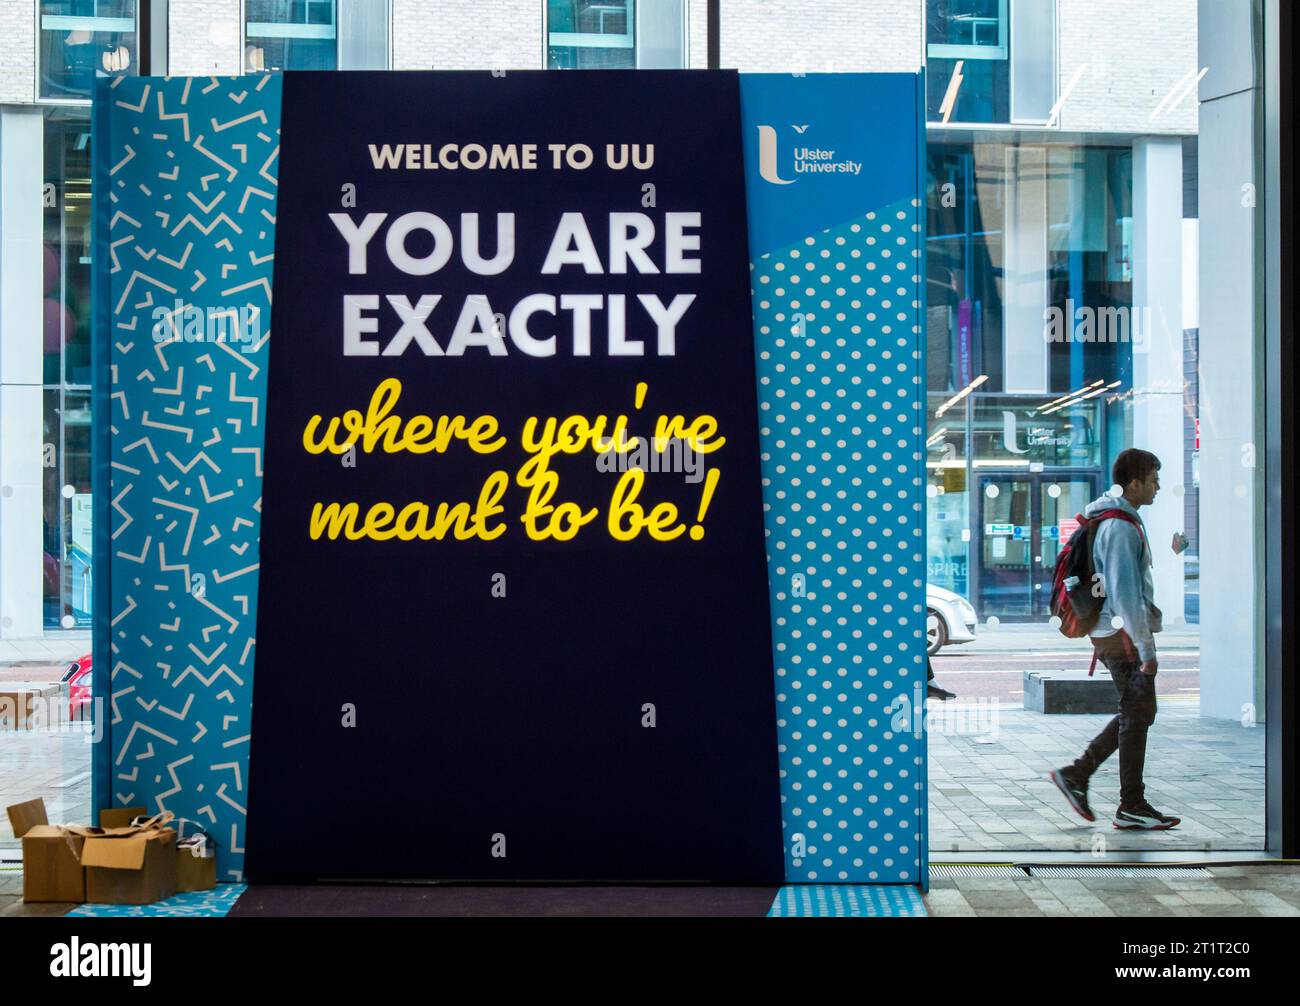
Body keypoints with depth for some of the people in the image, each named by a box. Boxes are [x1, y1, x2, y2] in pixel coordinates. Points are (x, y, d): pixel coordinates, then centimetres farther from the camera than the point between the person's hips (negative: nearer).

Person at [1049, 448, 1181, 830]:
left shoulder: (1124, 520, 15)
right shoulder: (1120, 527, -19)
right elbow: (1125, 593, -23)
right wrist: (1145, 648, -20)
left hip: (1112, 631, 10)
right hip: (1123, 633, -10)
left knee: (1136, 713, 15)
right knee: (1137, 714, -2)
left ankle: (1076, 774, 15)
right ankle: (1132, 806, 6)